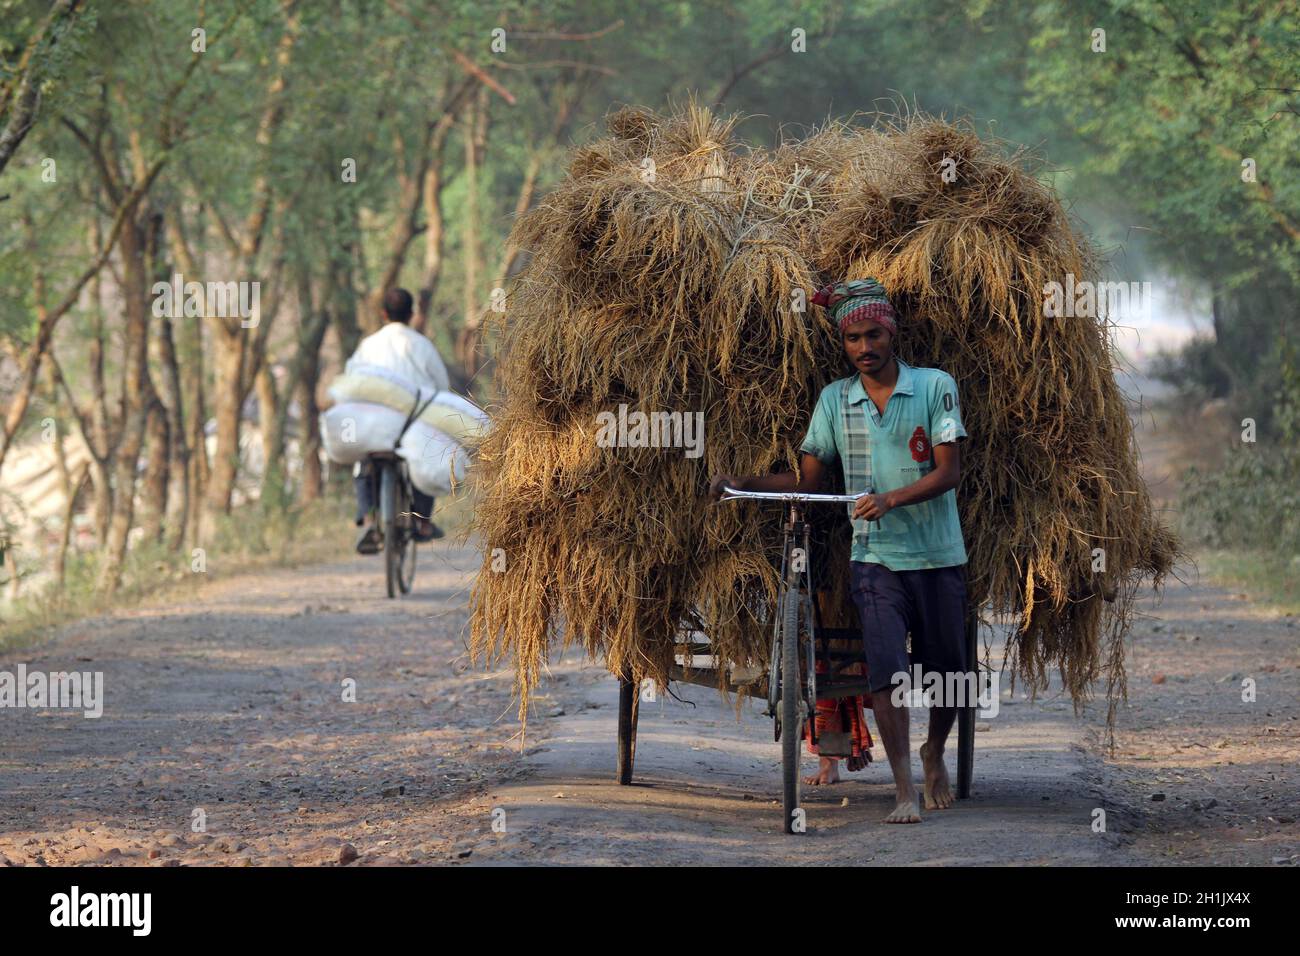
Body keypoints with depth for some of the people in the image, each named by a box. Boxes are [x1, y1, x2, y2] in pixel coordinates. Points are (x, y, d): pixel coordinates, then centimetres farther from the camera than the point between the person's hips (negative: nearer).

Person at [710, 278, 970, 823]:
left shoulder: (935, 386, -3)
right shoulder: (835, 400, 6)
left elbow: (949, 471, -9)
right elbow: (805, 480, 8)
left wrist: (890, 499, -24)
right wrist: (743, 483, -7)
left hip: (939, 558, 0)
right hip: (877, 558, 1)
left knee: (946, 674, 9)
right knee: (887, 669, -18)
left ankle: (934, 756, 38)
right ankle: (905, 791, -17)